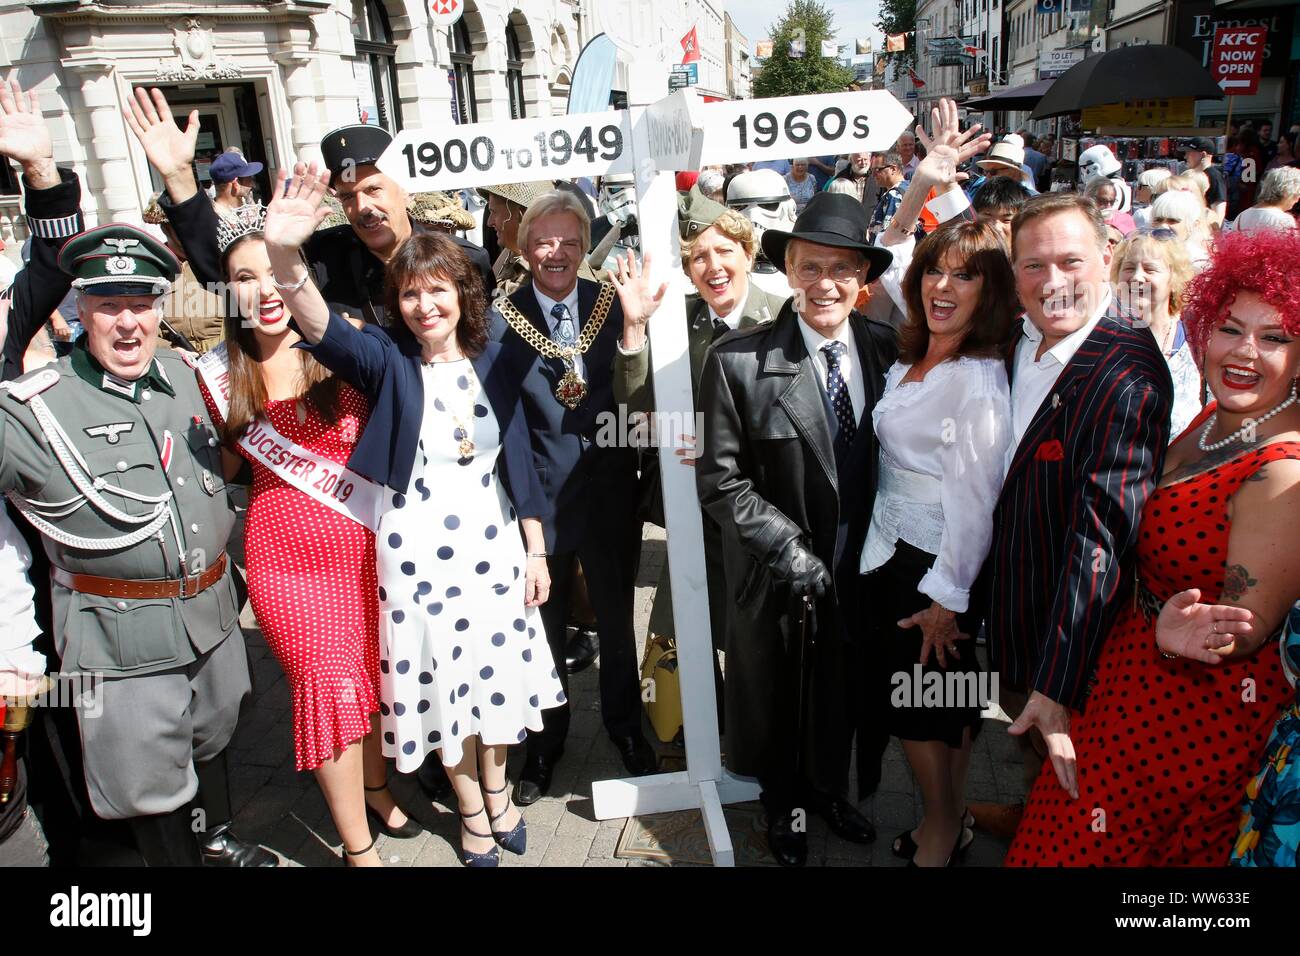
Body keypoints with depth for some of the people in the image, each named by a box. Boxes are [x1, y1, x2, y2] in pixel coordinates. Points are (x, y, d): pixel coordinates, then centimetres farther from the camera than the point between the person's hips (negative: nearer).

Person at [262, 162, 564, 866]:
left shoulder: (490, 360, 1)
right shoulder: (387, 360, -8)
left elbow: (518, 458, 4)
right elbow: (324, 331, -30)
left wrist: (536, 552, 4)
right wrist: (285, 257, -50)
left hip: (494, 543, 3)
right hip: (417, 552, -2)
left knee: (497, 669, 16)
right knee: (439, 677, 12)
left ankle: (497, 789, 42)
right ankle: (471, 809, 36)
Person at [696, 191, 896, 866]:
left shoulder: (887, 349, -6)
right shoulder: (737, 360, -17)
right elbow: (719, 478, -15)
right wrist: (788, 547, -19)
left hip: (859, 567, 3)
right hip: (777, 574, -3)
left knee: (842, 692, 22)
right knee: (776, 697, 19)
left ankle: (828, 789, 51)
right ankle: (783, 803, 47)